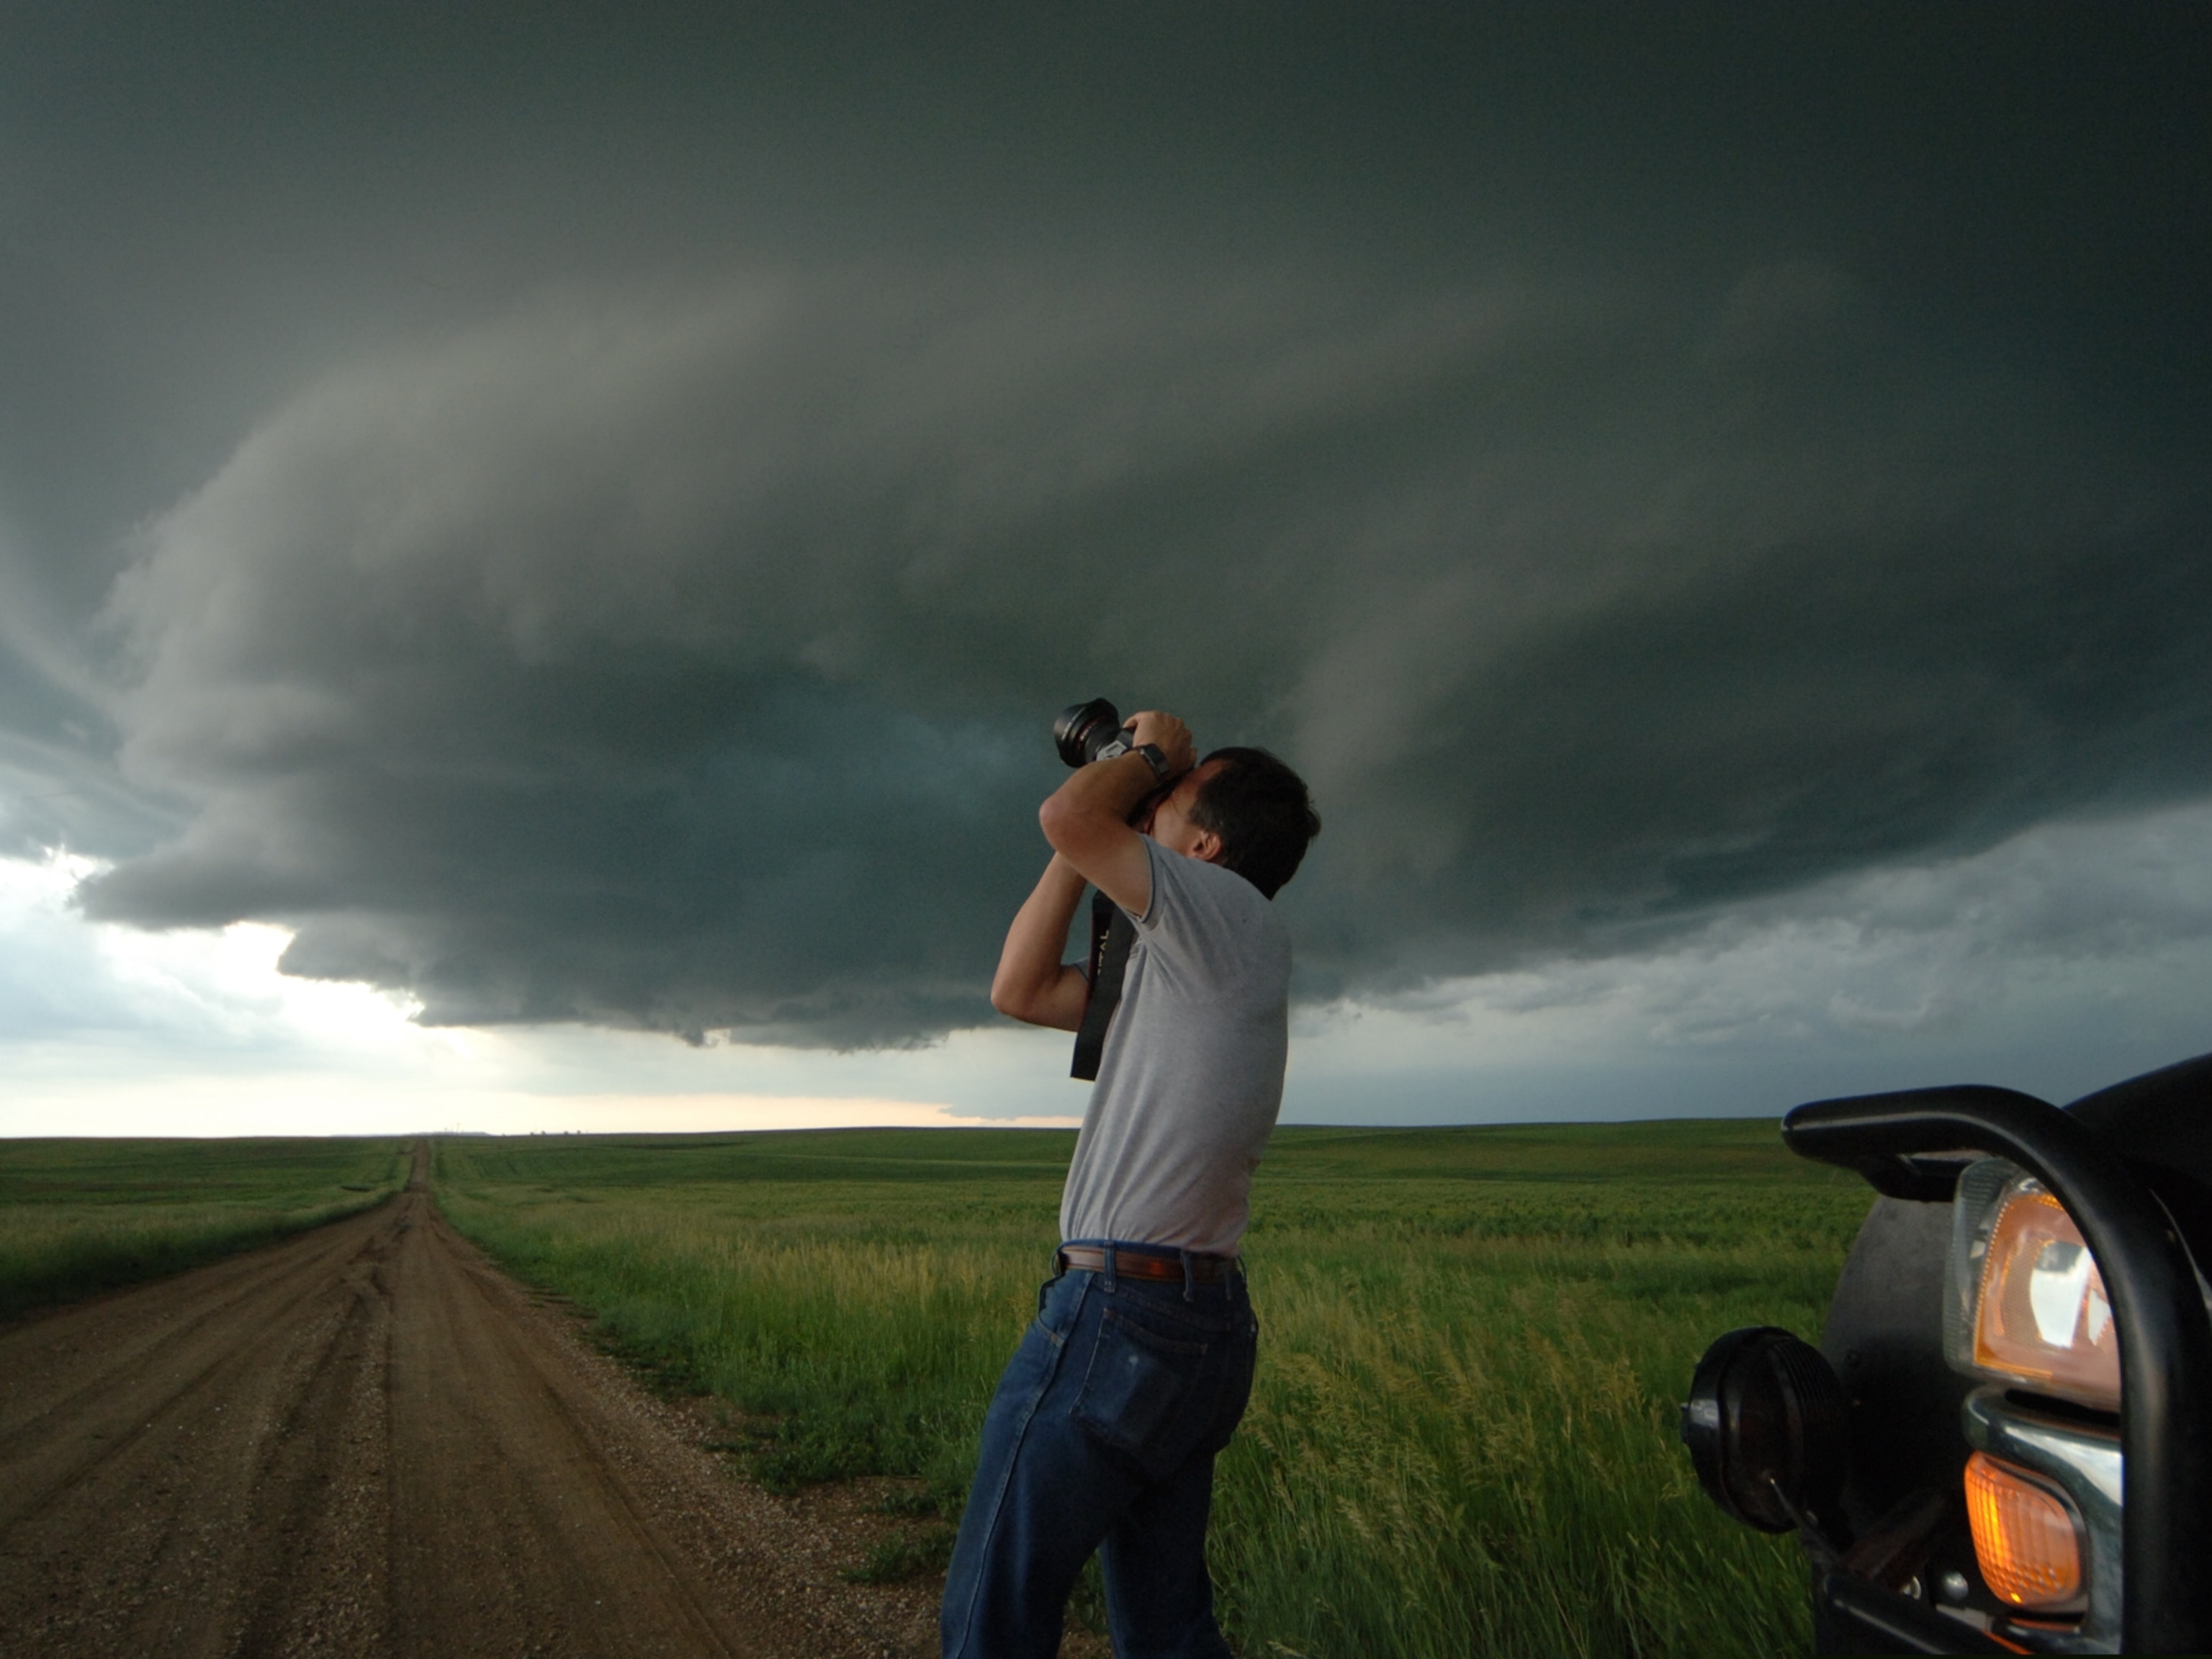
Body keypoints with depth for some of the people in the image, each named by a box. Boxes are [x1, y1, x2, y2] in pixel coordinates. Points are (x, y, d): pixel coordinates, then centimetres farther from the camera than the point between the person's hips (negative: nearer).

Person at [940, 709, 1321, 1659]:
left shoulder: (1240, 921, -10)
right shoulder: (1184, 966, 16)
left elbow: (1066, 816, -21)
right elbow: (1020, 991, 17)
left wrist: (1147, 756, -1)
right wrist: (1082, 851, 15)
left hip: (1118, 1312, -9)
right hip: (1202, 1322, 9)